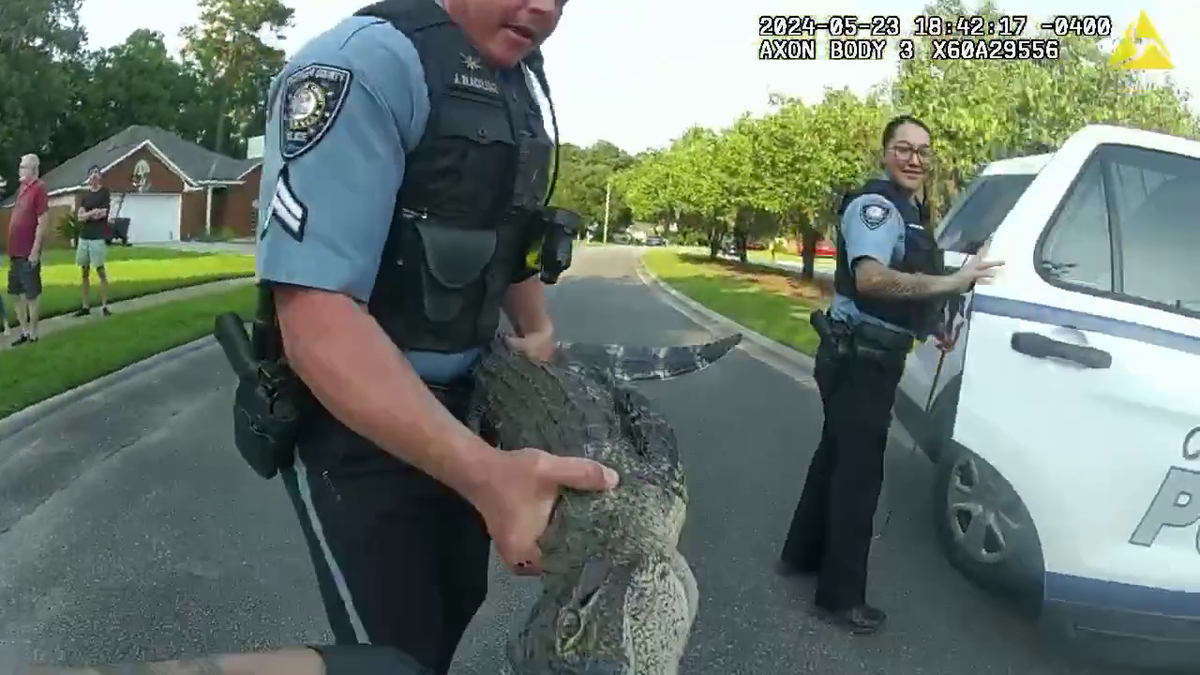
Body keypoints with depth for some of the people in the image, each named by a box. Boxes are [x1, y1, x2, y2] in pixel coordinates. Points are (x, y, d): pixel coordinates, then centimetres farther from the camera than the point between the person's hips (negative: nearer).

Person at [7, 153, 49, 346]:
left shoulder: (39, 188, -11)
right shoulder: (21, 189, 14)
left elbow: (43, 222, -16)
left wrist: (35, 250, -19)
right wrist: (11, 250, 17)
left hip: (28, 254, -9)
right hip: (16, 253, 9)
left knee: (31, 295, -1)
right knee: (15, 293, 13)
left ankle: (33, 335, 7)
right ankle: (25, 331, 23)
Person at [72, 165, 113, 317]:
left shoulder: (105, 192, 0)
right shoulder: (85, 195, 14)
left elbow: (104, 214, -9)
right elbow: (80, 216, 3)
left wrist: (87, 215, 1)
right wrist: (93, 212, -13)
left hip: (98, 237, -6)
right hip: (84, 237, 6)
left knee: (100, 271, -5)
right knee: (84, 273, 7)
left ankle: (104, 306, -2)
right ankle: (86, 306, 12)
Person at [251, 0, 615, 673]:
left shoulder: (522, 77, 4)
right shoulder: (367, 62, -24)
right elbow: (316, 318, -33)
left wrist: (539, 332, 7)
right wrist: (485, 473, -39)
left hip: (456, 403, 8)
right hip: (352, 423, -8)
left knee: (460, 599, 25)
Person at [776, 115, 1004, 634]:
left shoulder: (909, 210, 16)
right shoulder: (875, 204, -18)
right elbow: (870, 277, -35)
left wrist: (937, 324, 22)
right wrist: (950, 283, -40)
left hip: (872, 356, 10)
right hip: (859, 357, -10)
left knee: (837, 455, 19)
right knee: (859, 469, -5)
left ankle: (801, 553, 35)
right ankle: (840, 596, 6)